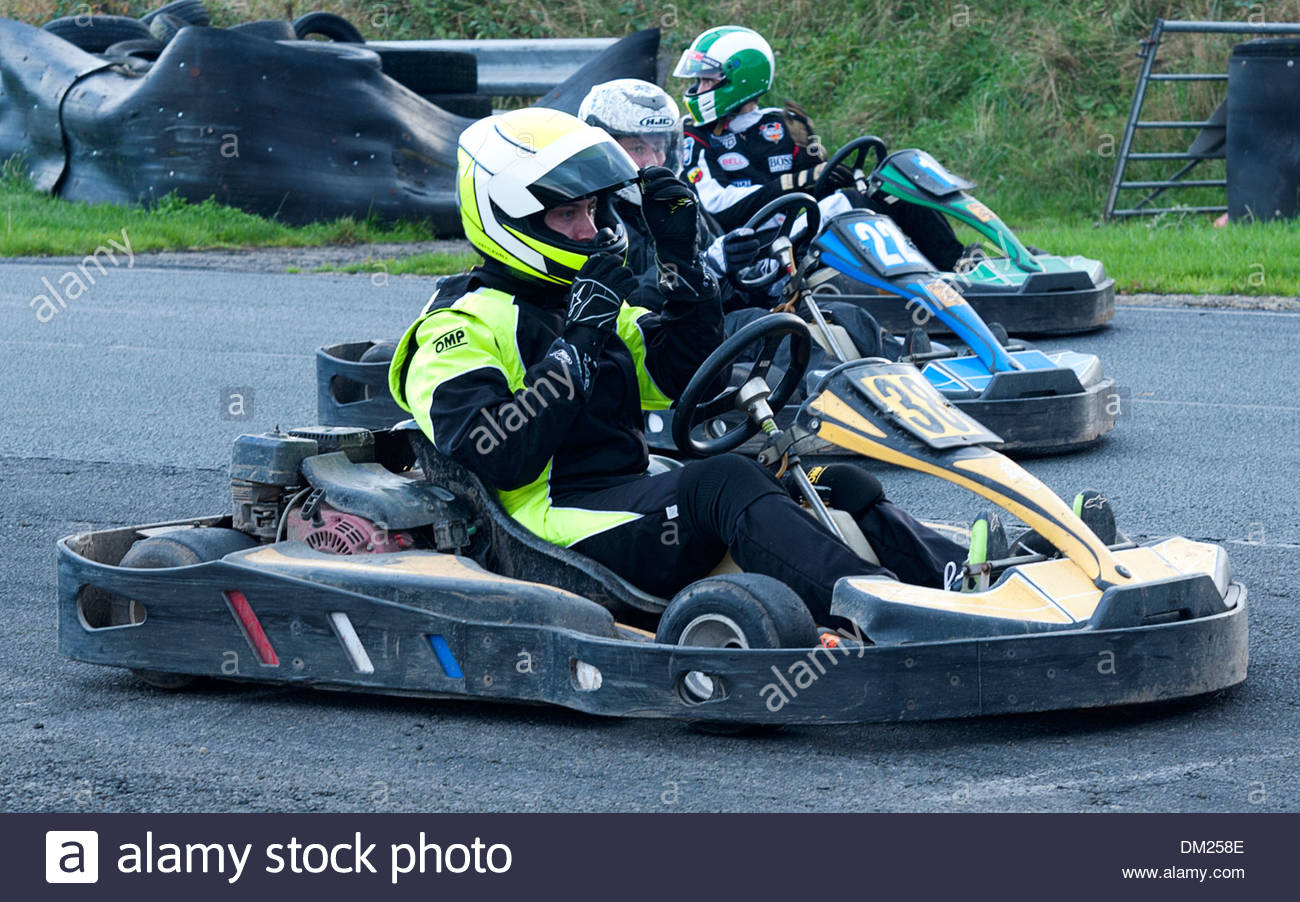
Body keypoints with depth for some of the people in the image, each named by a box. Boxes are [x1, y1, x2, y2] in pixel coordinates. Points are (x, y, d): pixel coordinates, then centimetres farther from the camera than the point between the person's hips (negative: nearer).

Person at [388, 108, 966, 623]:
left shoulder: (582, 302, 23)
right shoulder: (460, 329, -3)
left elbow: (686, 378, 20)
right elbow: (497, 456, -20)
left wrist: (683, 260, 9)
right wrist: (581, 337, -19)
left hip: (634, 498, 8)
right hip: (553, 527, -8)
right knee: (725, 484, -32)